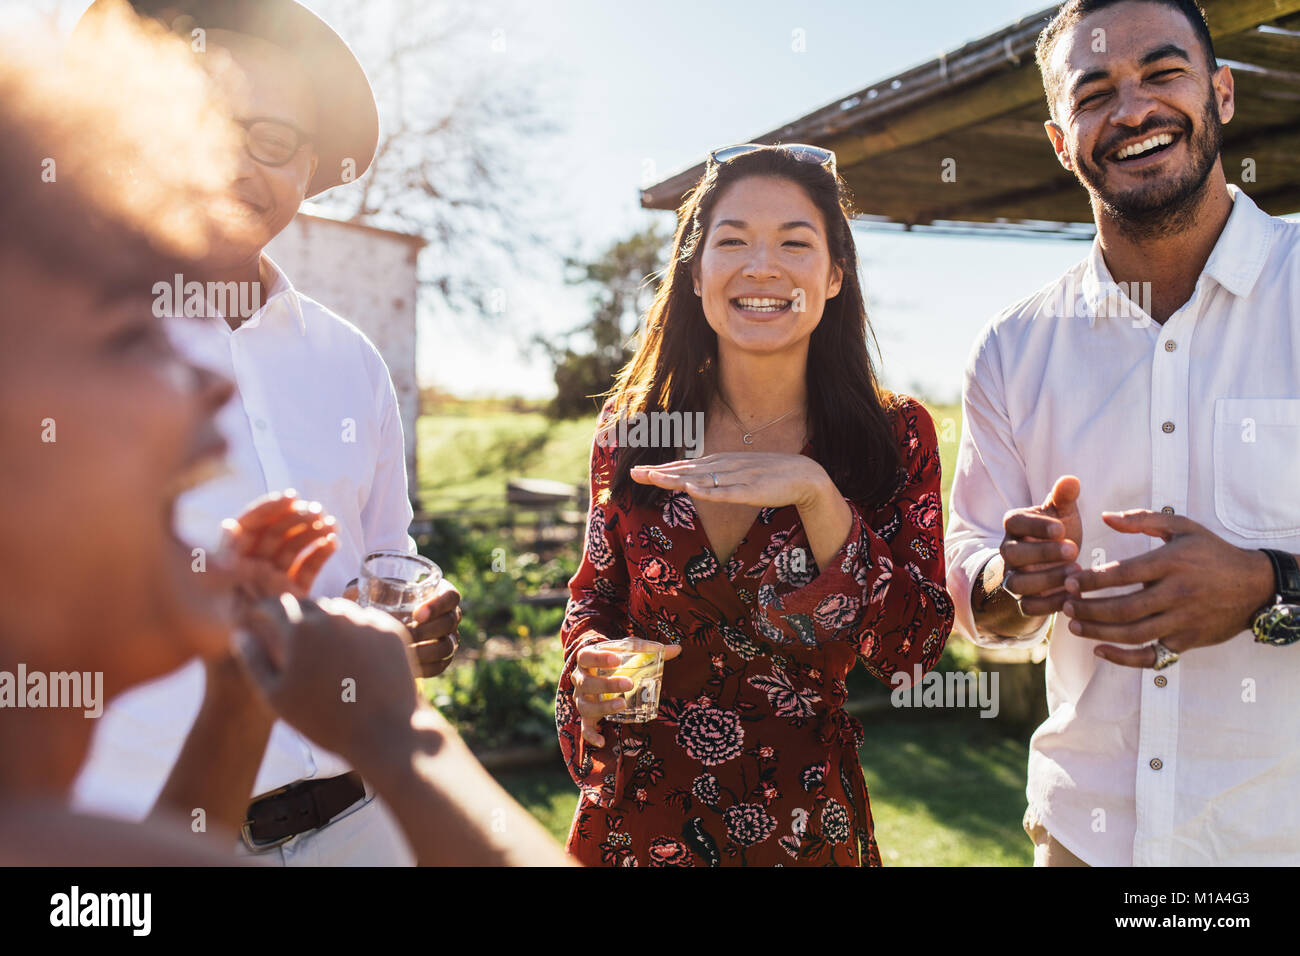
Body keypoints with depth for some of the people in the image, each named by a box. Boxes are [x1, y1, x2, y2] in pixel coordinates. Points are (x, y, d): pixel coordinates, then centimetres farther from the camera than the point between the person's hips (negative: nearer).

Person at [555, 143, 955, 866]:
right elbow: (596, 596, 7)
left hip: (800, 824, -1)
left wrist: (819, 495, -26)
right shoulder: (630, 428, -5)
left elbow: (914, 650, -16)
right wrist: (589, 661, -14)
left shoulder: (896, 437, -9)